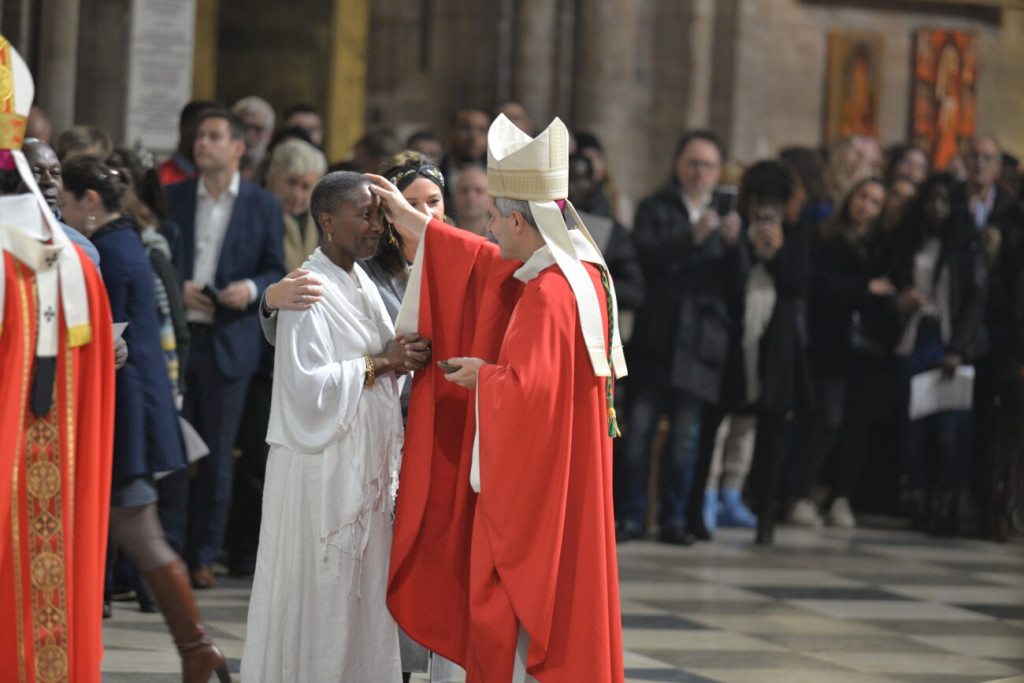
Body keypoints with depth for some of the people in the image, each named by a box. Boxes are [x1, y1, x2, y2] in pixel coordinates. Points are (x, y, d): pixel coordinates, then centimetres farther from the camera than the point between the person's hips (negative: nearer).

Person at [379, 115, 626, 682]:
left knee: (519, 617, -2)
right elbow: (493, 266, 21)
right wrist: (414, 222, 25)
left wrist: (483, 376, -9)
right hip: (564, 486, 9)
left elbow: (526, 390, -30)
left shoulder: (548, 296, -23)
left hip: (533, 484, -9)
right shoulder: (580, 268, 6)